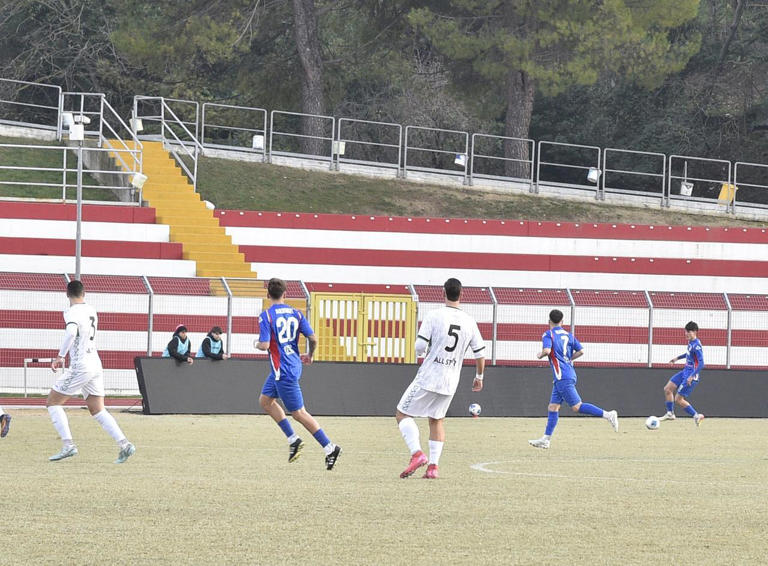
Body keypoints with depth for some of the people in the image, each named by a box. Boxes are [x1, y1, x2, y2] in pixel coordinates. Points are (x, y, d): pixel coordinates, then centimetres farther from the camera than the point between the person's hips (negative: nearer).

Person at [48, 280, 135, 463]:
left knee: (53, 402, 3)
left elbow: (71, 332, -31)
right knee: (98, 410, 9)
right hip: (95, 365, 7)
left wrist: (60, 356, -27)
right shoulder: (91, 311, 14)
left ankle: (68, 445, -8)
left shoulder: (72, 312, -11)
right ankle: (124, 444, -6)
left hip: (80, 367, -7)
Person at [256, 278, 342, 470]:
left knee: (298, 413, -2)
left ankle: (330, 448, -5)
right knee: (265, 400, 22)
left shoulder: (266, 316, -14)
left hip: (283, 371, -8)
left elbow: (265, 345, -21)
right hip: (293, 364, 8)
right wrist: (309, 356, 19)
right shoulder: (296, 313, 4)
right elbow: (313, 338, 0)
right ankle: (293, 439, 19)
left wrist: (258, 344, 4)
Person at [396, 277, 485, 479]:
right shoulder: (469, 322, 3)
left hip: (428, 377, -5)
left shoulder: (434, 315, -10)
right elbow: (480, 354, 8)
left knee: (402, 414, 5)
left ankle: (417, 453, -14)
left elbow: (420, 347, -14)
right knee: (436, 420, 19)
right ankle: (433, 466, 10)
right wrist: (479, 377, 24)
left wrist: (420, 350, 11)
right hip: (450, 383, 5)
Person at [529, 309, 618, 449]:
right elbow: (580, 351, 8)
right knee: (553, 408, 9)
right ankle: (546, 439, 7)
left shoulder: (548, 334, -5)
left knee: (577, 406, -11)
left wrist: (540, 355, -1)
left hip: (562, 378, -9)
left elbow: (547, 350, -22)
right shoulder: (568, 335, 15)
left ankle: (608, 415, -18)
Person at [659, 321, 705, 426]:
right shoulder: (691, 342, 6)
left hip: (691, 375, -9)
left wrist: (692, 376, -30)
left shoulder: (696, 345, -22)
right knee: (667, 389, 10)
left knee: (678, 399, -5)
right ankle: (670, 413, 19)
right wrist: (678, 358, 33)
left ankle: (696, 416, 5)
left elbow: (701, 364, -27)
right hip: (685, 372, 9)